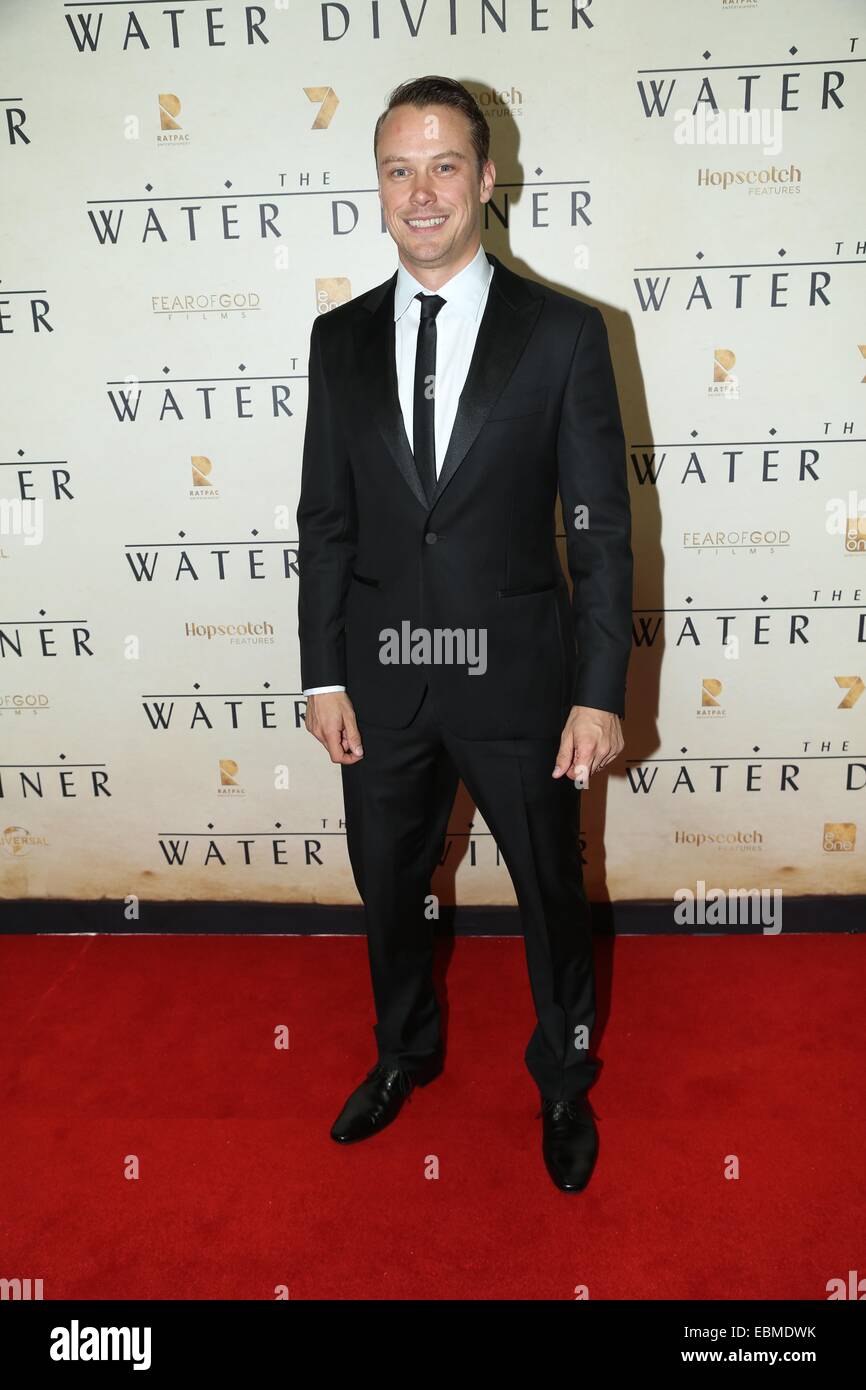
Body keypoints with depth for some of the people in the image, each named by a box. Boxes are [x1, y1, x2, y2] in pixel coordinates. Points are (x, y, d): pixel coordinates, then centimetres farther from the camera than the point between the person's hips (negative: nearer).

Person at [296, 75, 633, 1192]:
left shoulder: (564, 332, -5)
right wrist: (323, 675, 0)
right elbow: (325, 519, 5)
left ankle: (563, 1081, 42)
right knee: (388, 889, 19)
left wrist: (600, 692, -11)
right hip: (380, 679, 3)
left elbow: (602, 526, -6)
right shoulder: (341, 338, 3)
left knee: (552, 892, 14)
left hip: (516, 677, -2)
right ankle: (405, 1052, 48)